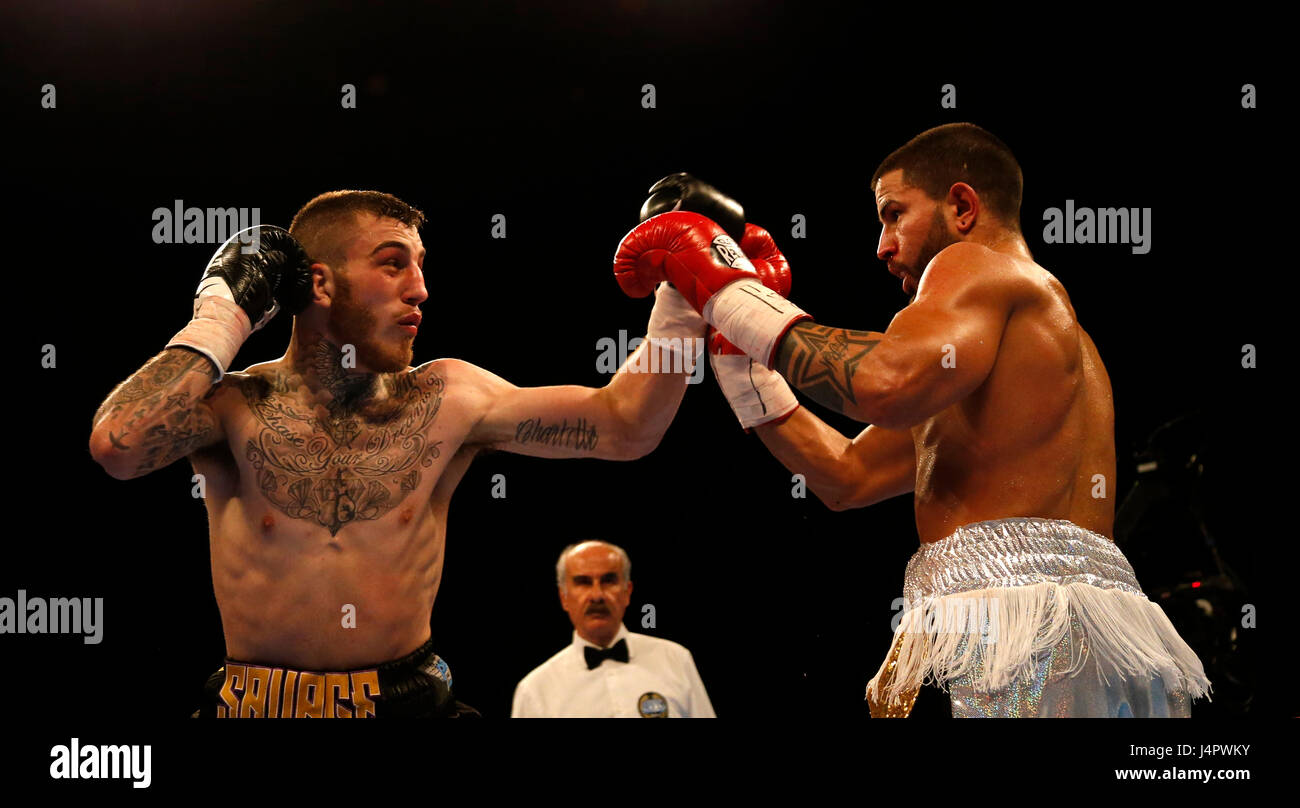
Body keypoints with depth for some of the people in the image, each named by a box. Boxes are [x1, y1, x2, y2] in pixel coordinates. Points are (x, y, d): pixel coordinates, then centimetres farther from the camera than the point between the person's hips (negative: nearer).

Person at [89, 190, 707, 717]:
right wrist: (224, 318, -12)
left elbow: (623, 426, 1)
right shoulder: (236, 405, -2)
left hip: (412, 702, 1)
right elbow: (118, 445, -22)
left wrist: (680, 298, -10)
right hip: (258, 709, -1)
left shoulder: (446, 400, 2)